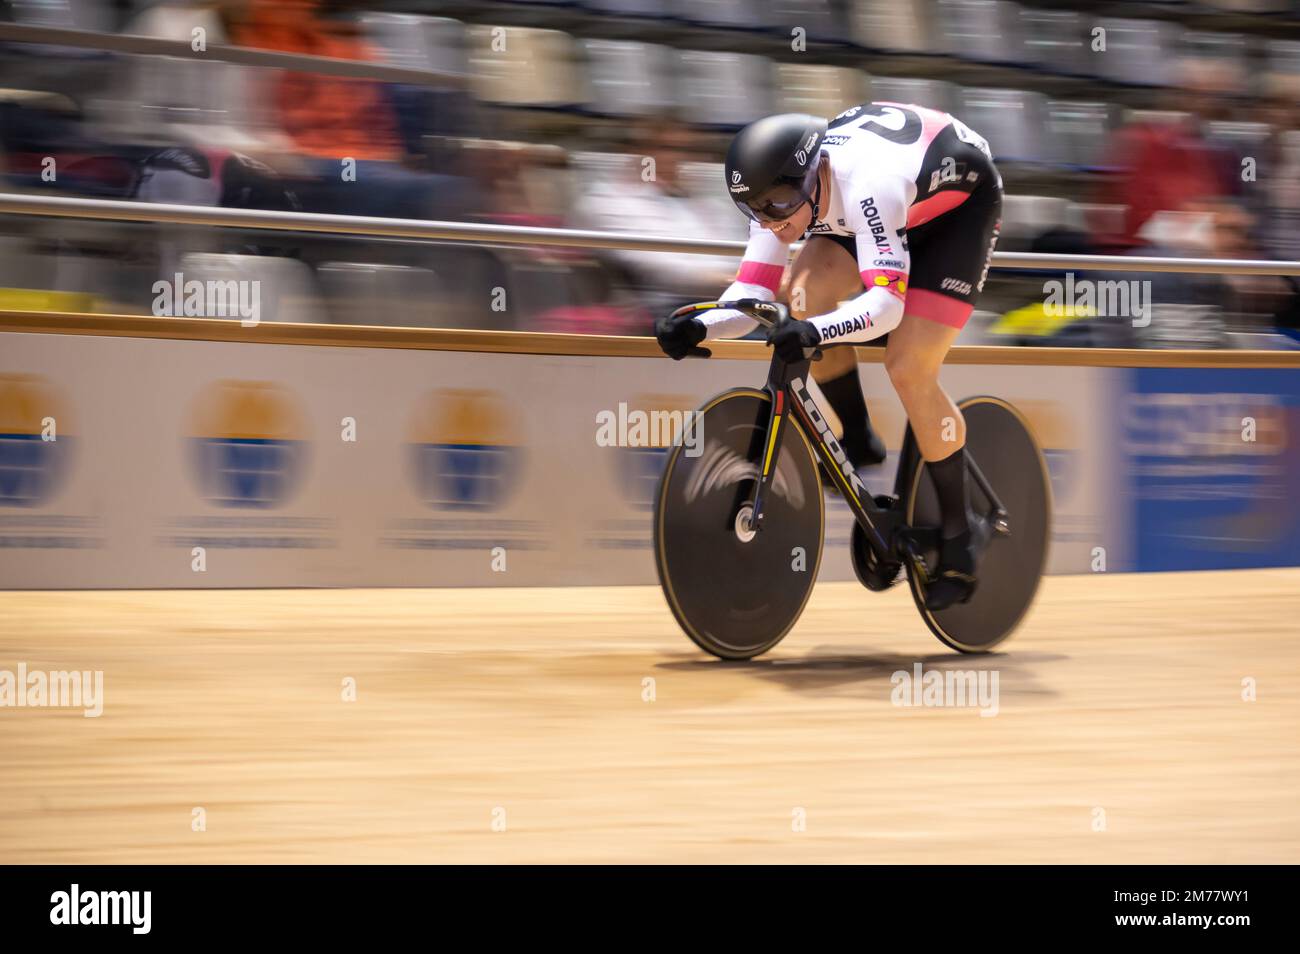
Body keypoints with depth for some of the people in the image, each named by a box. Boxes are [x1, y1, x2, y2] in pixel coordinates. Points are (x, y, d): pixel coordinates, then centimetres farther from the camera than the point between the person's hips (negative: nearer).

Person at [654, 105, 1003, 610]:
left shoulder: (866, 186, -42)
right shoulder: (780, 193, -21)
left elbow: (885, 303, -48)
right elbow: (753, 295, -20)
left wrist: (815, 332, -64)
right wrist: (699, 327, -39)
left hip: (959, 201, -7)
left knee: (908, 368, -19)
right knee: (806, 297, -21)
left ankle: (960, 531, -1)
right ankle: (858, 440, 1)